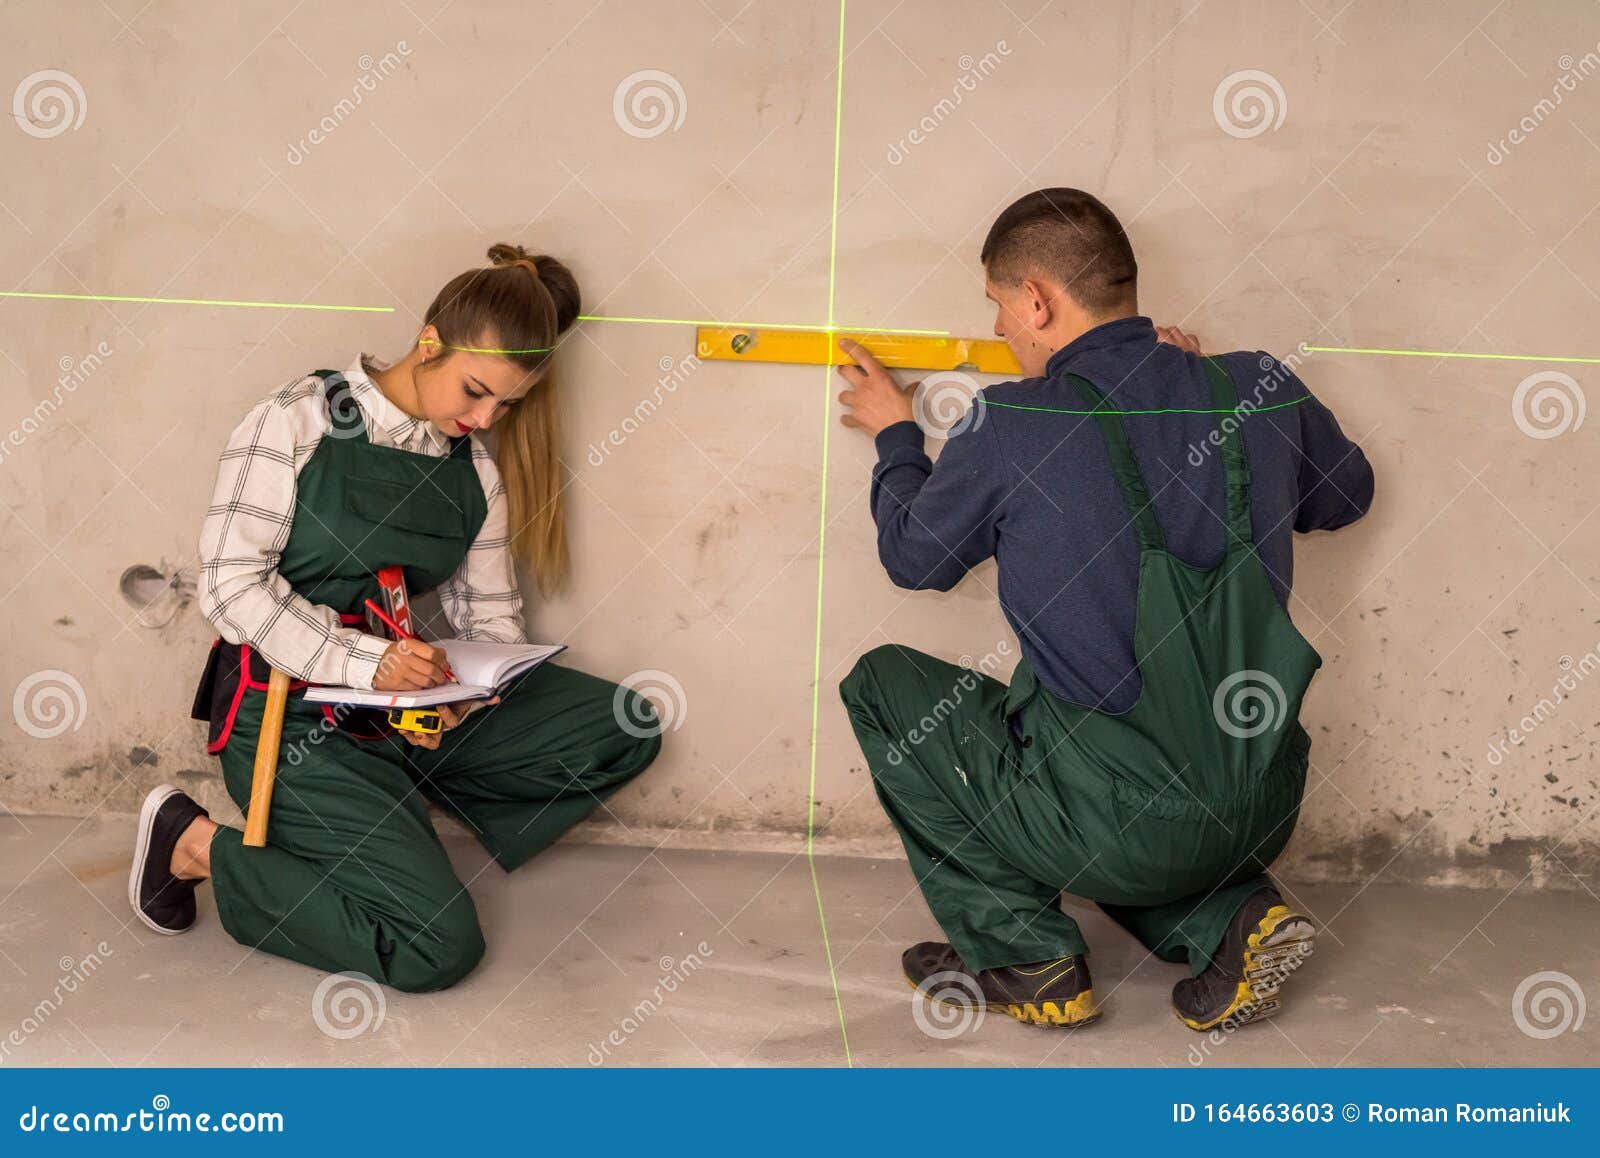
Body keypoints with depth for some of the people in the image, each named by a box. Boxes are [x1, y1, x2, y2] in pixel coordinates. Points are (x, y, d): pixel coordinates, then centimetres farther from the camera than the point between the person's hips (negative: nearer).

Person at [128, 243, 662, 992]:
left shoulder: (476, 469, 8)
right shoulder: (299, 422, -10)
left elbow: (490, 619, 8)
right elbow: (230, 586, -16)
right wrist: (366, 662, -26)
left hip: (406, 705, 7)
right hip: (293, 718, -7)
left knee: (627, 730, -6)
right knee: (438, 947, -20)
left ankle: (401, 802, 3)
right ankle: (197, 846, -1)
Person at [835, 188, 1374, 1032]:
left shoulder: (1011, 425, -12)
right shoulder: (1261, 390, 0)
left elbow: (912, 557, 7)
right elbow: (1346, 496, 22)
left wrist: (894, 436, 26)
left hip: (1116, 823, -6)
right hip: (1264, 815, 6)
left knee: (883, 683, 15)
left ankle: (1024, 953, 10)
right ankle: (1231, 918, 11)